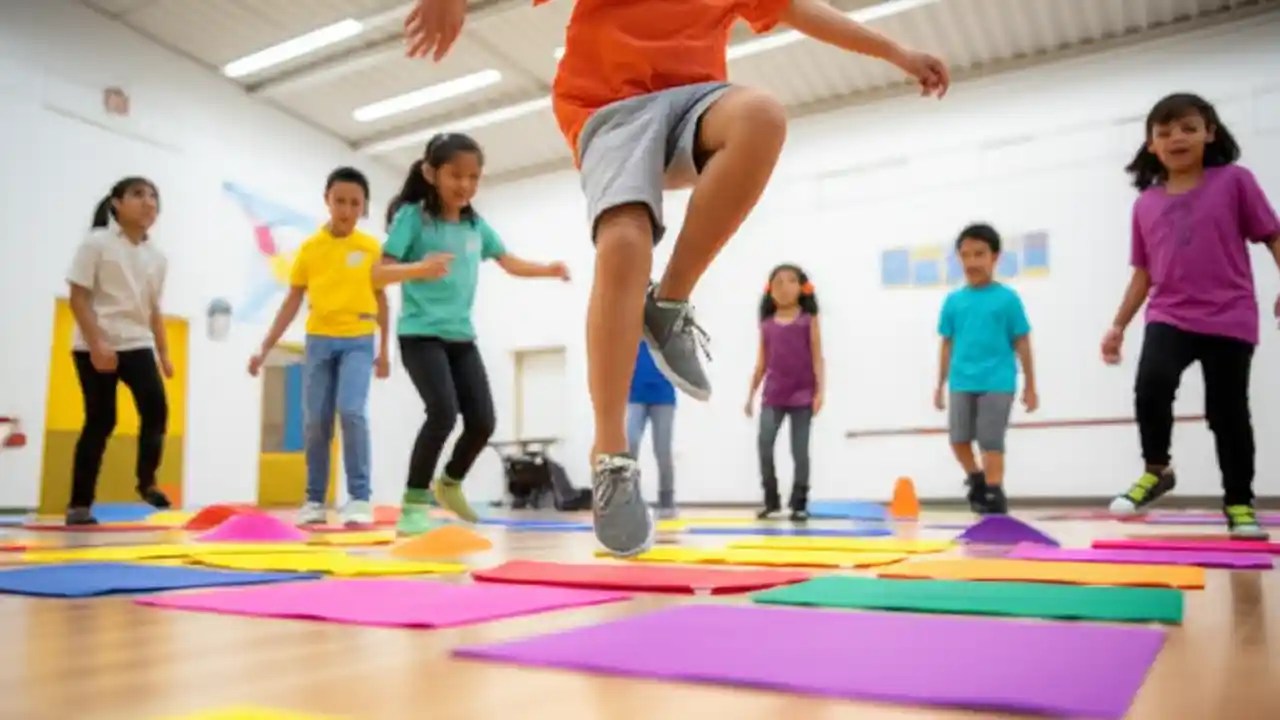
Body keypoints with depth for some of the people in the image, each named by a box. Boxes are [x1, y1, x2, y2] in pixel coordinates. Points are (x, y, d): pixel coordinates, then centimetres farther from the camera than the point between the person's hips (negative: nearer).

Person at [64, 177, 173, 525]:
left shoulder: (157, 257, 10)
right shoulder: (97, 243, -5)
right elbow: (79, 299, -9)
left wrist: (164, 353, 9)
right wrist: (97, 344, -19)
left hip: (138, 344, 5)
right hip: (96, 347, -4)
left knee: (156, 409, -13)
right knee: (100, 421, -2)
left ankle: (146, 481, 4)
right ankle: (79, 503, 9)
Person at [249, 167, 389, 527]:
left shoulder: (372, 248, 1)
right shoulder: (310, 247, 4)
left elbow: (380, 300, 9)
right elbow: (293, 301, 9)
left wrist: (384, 351, 9)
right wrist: (264, 348, 5)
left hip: (359, 340, -2)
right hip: (319, 339, 2)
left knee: (352, 411, -19)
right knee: (315, 422, 4)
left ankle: (360, 497, -11)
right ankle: (315, 500, 16)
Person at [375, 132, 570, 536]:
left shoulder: (476, 224, 8)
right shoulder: (412, 216, -8)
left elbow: (510, 263, 18)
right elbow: (379, 273, -15)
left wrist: (548, 270, 0)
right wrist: (419, 268, -34)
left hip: (461, 336, 6)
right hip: (420, 334, -6)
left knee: (482, 420, 1)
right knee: (443, 412, -22)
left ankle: (450, 482, 29)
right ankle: (413, 504, -9)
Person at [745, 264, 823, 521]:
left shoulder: (808, 320, 1)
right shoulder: (767, 324, 7)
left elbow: (817, 358, -1)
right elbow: (761, 362, 12)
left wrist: (819, 391, -8)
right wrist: (751, 394, 11)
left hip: (802, 394, -2)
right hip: (773, 395, 2)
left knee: (799, 450, 2)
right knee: (763, 444, -9)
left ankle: (799, 503, 12)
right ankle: (771, 500, 6)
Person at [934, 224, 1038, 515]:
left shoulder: (1007, 298, -2)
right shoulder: (953, 301, 6)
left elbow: (1022, 343, 2)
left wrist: (1030, 386, 3)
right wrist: (940, 385, 13)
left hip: (997, 383, -3)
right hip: (961, 384, 3)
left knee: (991, 441, -1)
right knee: (959, 440, 7)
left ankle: (994, 495, 10)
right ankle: (977, 481, 31)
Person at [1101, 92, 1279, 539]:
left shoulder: (1234, 181, 1)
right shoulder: (1146, 204, 9)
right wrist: (1119, 326, 12)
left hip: (1230, 320, -1)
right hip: (1168, 317, 2)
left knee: (1227, 411, 5)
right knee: (1151, 386, -23)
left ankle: (1239, 502, 23)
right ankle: (1156, 471, 1)